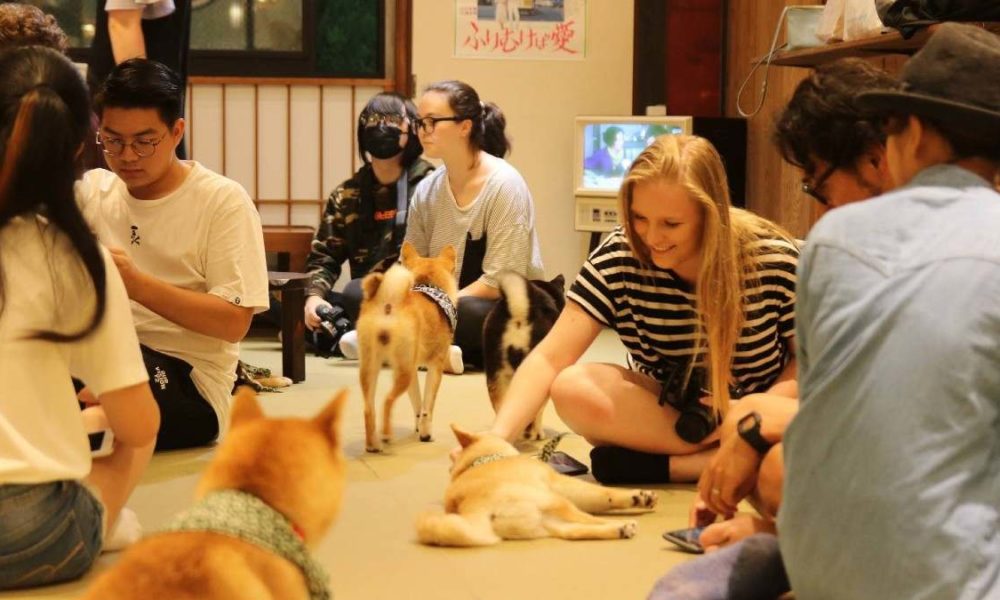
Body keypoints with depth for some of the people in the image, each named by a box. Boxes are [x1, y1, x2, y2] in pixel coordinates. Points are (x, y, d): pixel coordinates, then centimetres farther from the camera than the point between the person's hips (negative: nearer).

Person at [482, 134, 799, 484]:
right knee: (573, 389, -30)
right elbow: (550, 359, -22)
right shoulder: (619, 259, -18)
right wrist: (496, 438, -37)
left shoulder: (773, 261, -18)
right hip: (664, 406, 1)